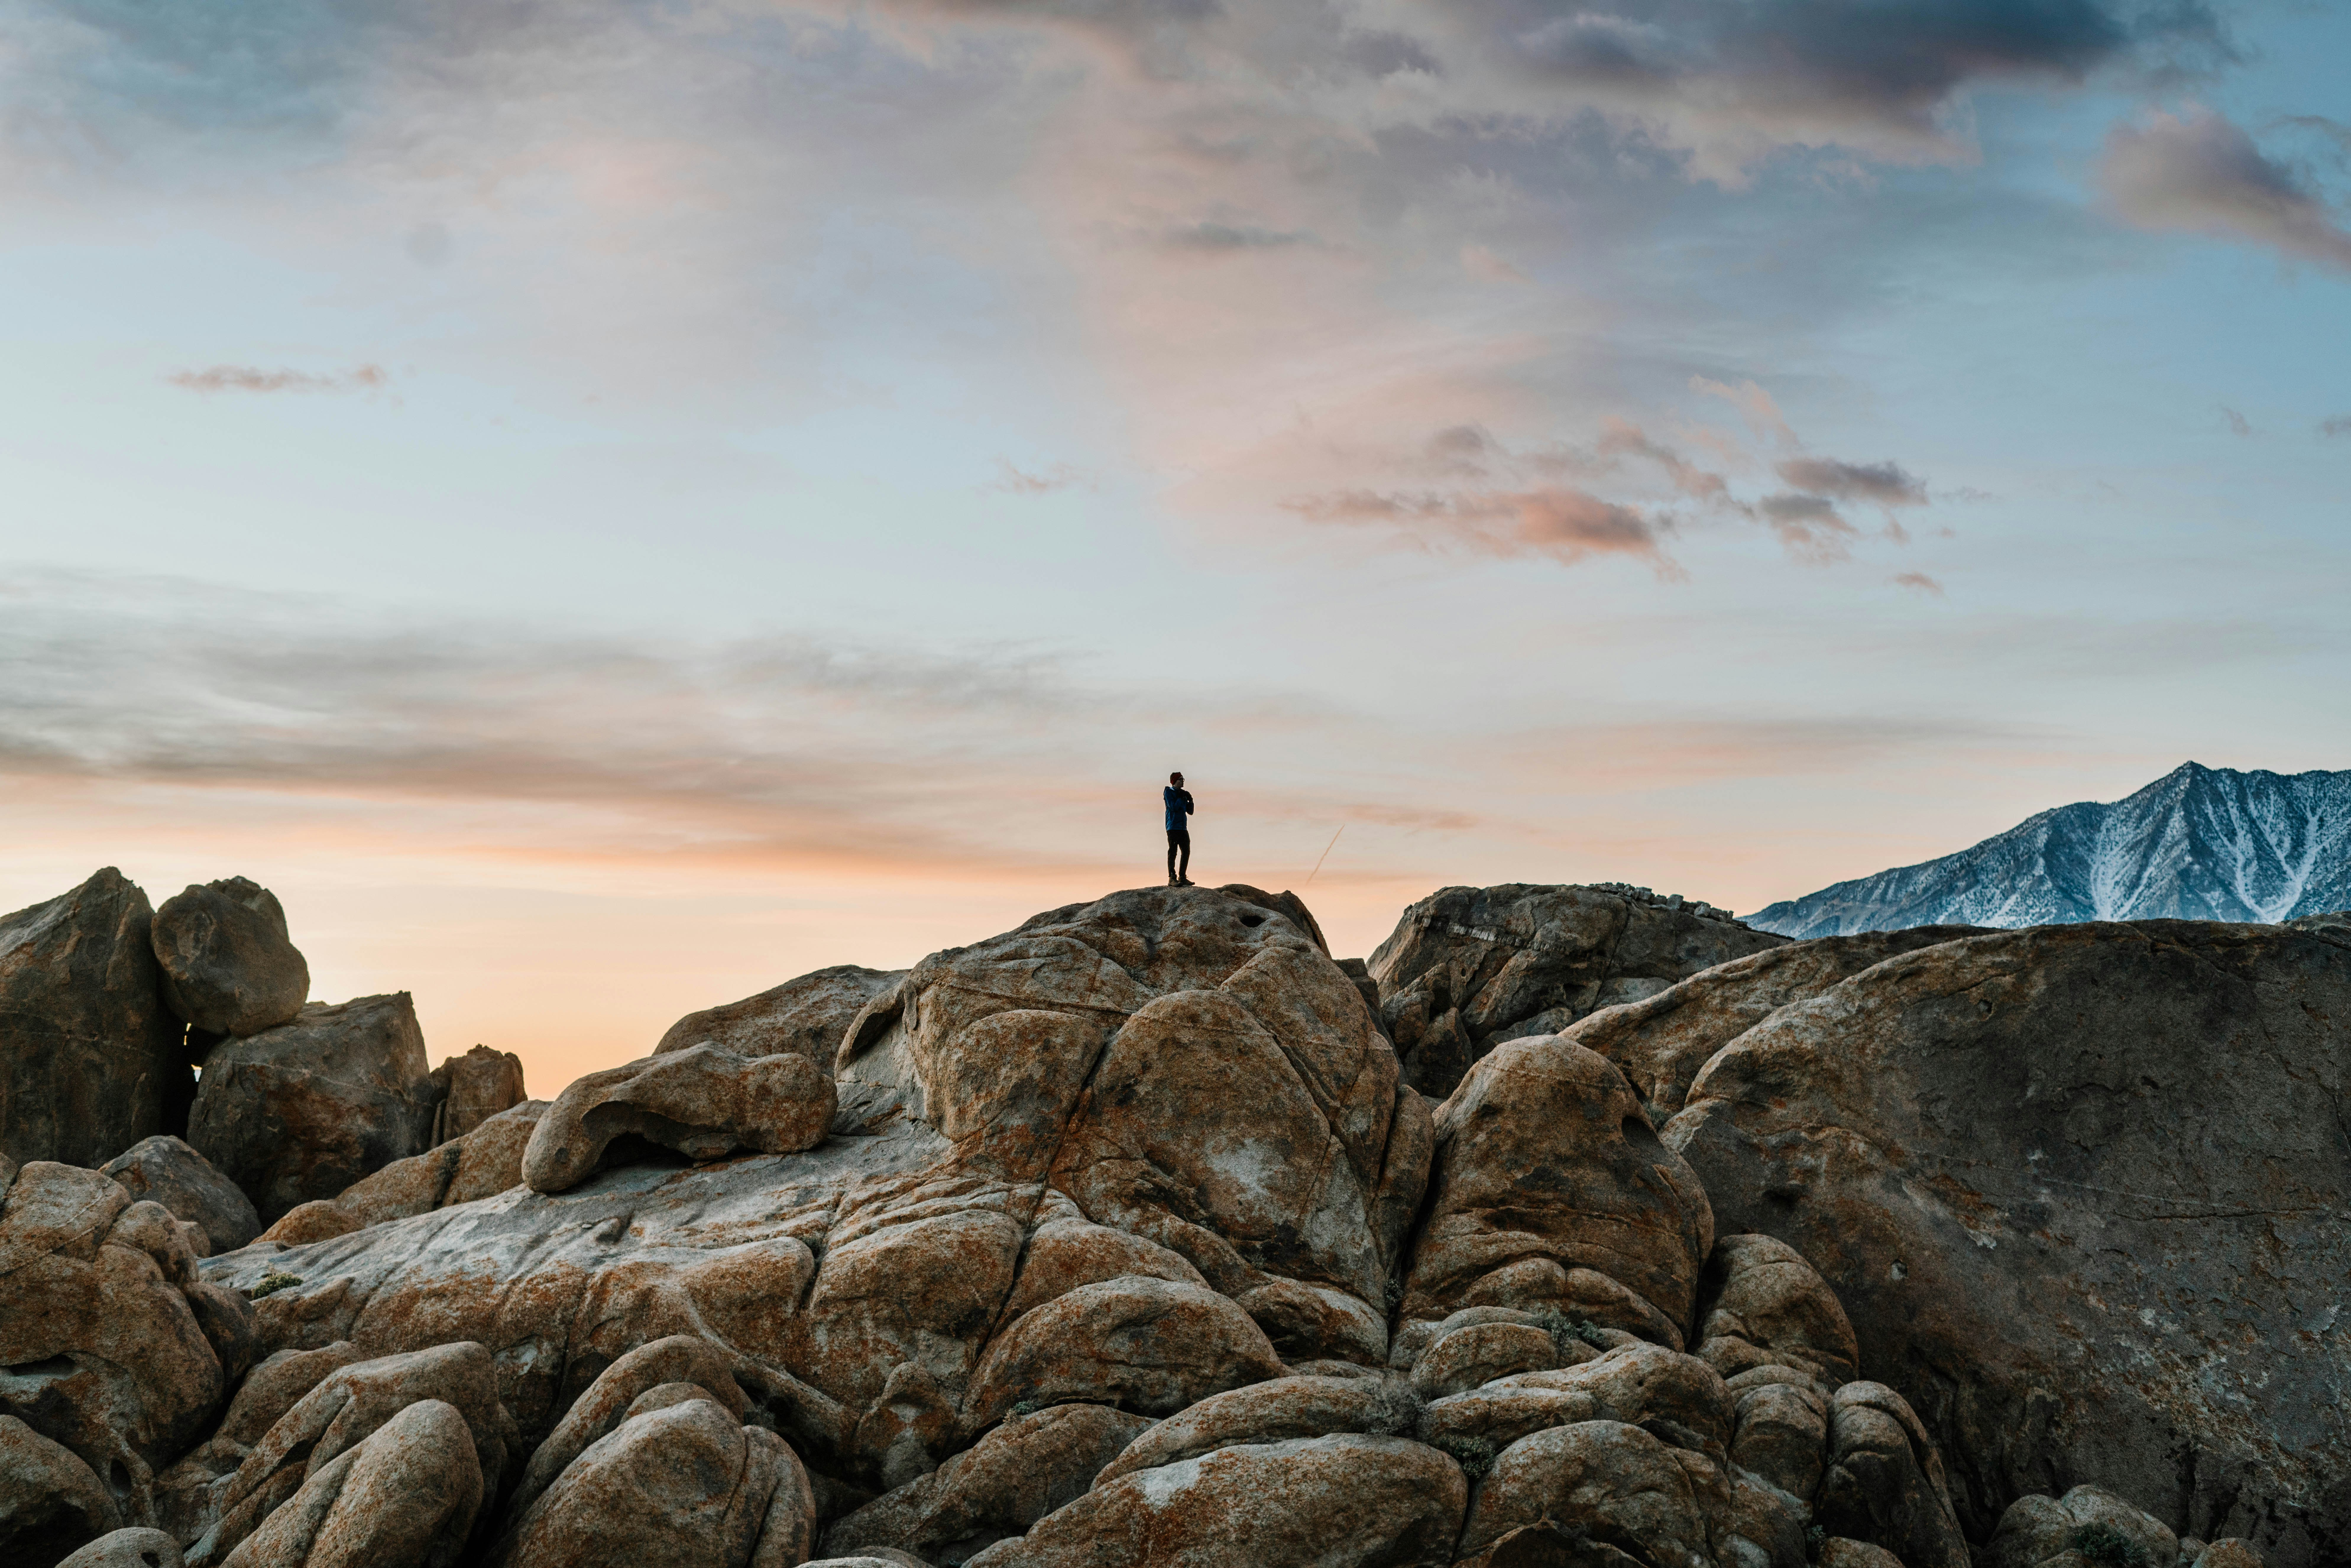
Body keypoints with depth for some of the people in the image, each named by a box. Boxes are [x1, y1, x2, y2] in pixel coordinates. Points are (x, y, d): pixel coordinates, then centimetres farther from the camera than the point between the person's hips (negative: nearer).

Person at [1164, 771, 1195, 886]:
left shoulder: (1183, 794, 20)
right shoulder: (1169, 792, -2)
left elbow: (1190, 812, 18)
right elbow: (1174, 807, -16)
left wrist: (1190, 801, 4)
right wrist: (1181, 798, -9)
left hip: (1183, 828, 8)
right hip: (1173, 827, -8)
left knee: (1186, 852, 7)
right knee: (1173, 852, -11)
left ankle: (1183, 878, 13)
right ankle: (1172, 878, -15)